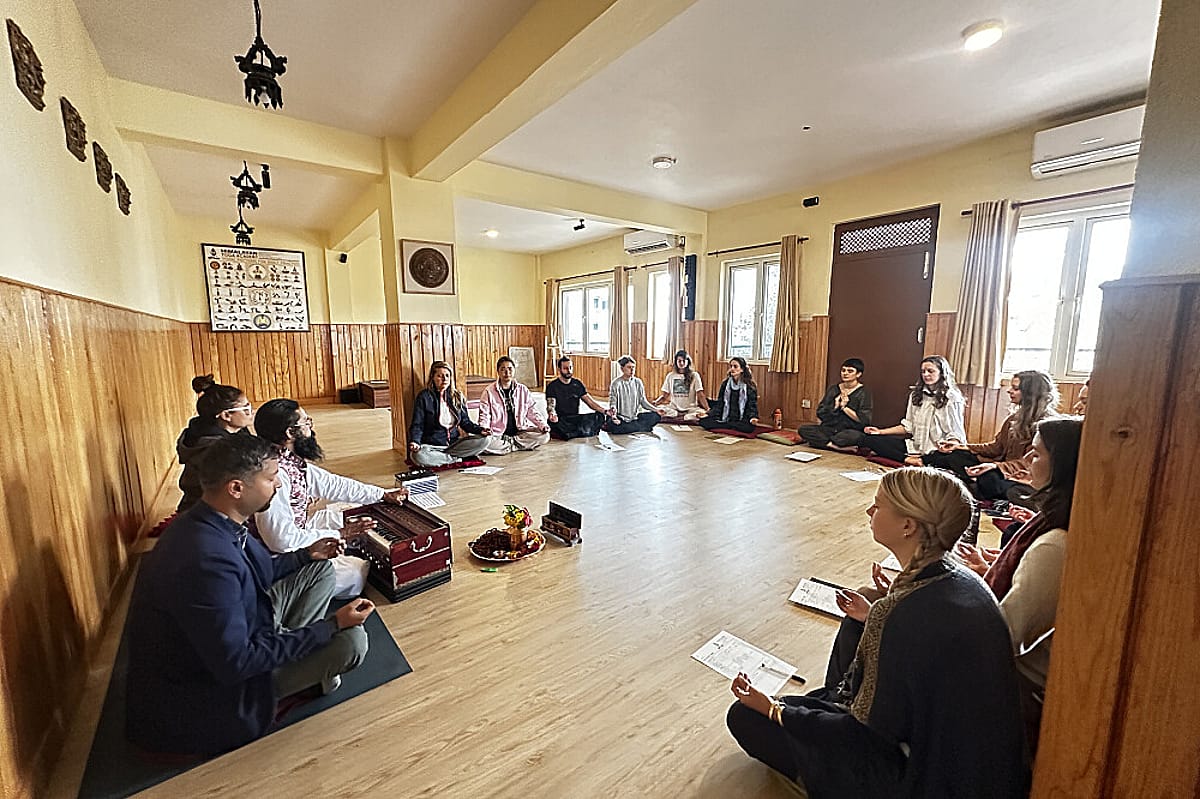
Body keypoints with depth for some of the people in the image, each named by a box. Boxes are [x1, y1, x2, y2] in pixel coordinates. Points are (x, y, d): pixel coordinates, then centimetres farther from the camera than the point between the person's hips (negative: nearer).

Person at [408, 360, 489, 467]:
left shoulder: (457, 396, 10)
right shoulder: (424, 397, -2)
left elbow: (465, 422, 13)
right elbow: (417, 425, -3)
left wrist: (480, 430, -6)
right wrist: (415, 441, -23)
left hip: (454, 443, 4)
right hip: (431, 445, -4)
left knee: (483, 440, -20)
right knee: (418, 456, -37)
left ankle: (439, 457, -17)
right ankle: (457, 459, -18)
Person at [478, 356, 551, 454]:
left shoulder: (523, 390, 9)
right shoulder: (489, 391, 1)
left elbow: (532, 412, 12)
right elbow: (484, 414, 0)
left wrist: (542, 425, -5)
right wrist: (484, 428, -21)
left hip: (519, 432, 3)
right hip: (498, 435, -3)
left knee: (544, 435, -19)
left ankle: (509, 444, -12)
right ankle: (516, 446, -14)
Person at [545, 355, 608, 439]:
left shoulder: (577, 384, 9)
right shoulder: (552, 386, -3)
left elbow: (590, 401, 4)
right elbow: (551, 406, -13)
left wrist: (605, 411, -13)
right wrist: (552, 415, -39)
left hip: (575, 419, 4)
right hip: (560, 421, -4)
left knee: (599, 416, -18)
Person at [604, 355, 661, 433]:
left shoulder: (637, 382, 6)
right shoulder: (616, 384, -5)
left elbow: (643, 401, 7)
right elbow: (612, 403, -8)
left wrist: (656, 410, -8)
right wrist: (613, 412, -30)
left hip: (635, 416, 4)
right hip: (621, 418, -4)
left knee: (656, 416, -17)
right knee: (612, 425, -37)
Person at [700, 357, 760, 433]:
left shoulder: (750, 386, 3)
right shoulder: (725, 383, 12)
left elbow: (752, 404, 0)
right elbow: (719, 403, 10)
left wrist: (753, 417, -22)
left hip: (741, 421, -2)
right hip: (725, 419, 2)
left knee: (749, 427, -39)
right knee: (703, 421, -24)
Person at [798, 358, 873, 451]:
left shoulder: (864, 392, 0)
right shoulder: (833, 389, 11)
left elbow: (864, 420, -8)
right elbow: (819, 413, 7)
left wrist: (844, 407, -8)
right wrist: (834, 407, -9)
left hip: (850, 431, -4)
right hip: (829, 429, 5)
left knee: (856, 436, -40)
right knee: (803, 429, -21)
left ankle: (820, 441, -24)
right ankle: (839, 447, -27)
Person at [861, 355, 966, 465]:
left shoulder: (952, 398, -4)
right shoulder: (916, 395, 13)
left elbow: (956, 433, -6)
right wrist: (881, 431, 5)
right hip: (914, 446, 6)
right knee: (869, 439, -14)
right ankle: (907, 459, -25)